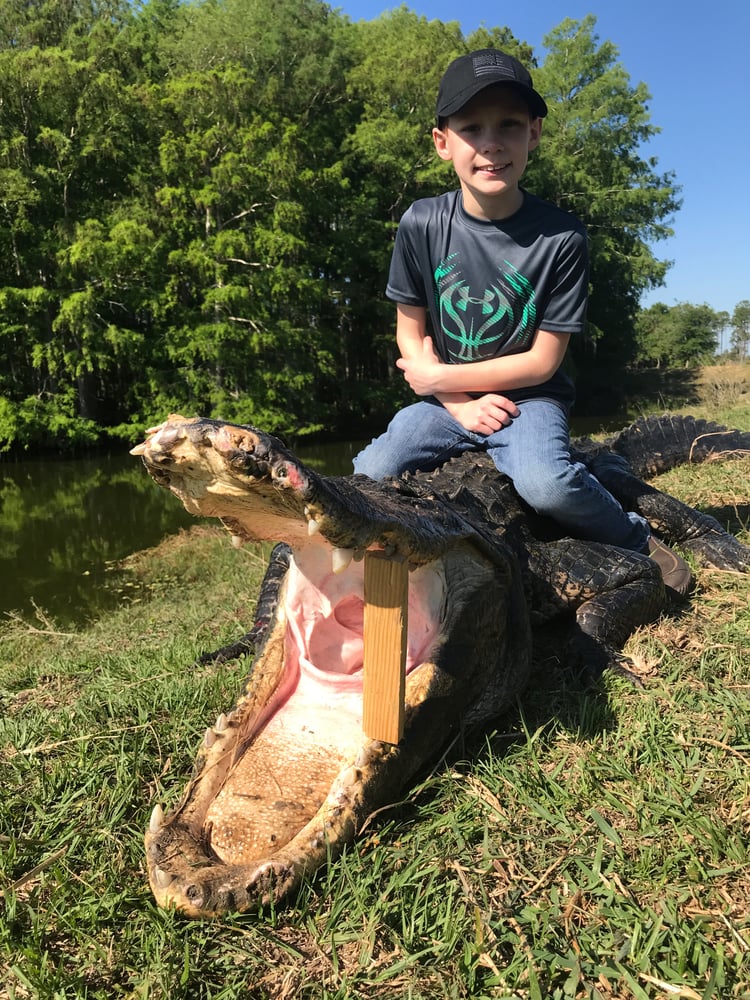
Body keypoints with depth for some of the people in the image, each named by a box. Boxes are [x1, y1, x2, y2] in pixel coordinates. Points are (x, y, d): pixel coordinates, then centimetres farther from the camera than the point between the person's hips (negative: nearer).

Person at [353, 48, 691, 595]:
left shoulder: (560, 236, -12)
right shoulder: (422, 224, -7)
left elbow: (542, 361, -10)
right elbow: (411, 335, 0)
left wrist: (441, 376, -12)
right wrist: (460, 405, -13)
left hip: (528, 398, -2)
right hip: (446, 399, 2)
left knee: (547, 485, -32)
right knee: (370, 477, -21)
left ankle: (636, 539, 0)